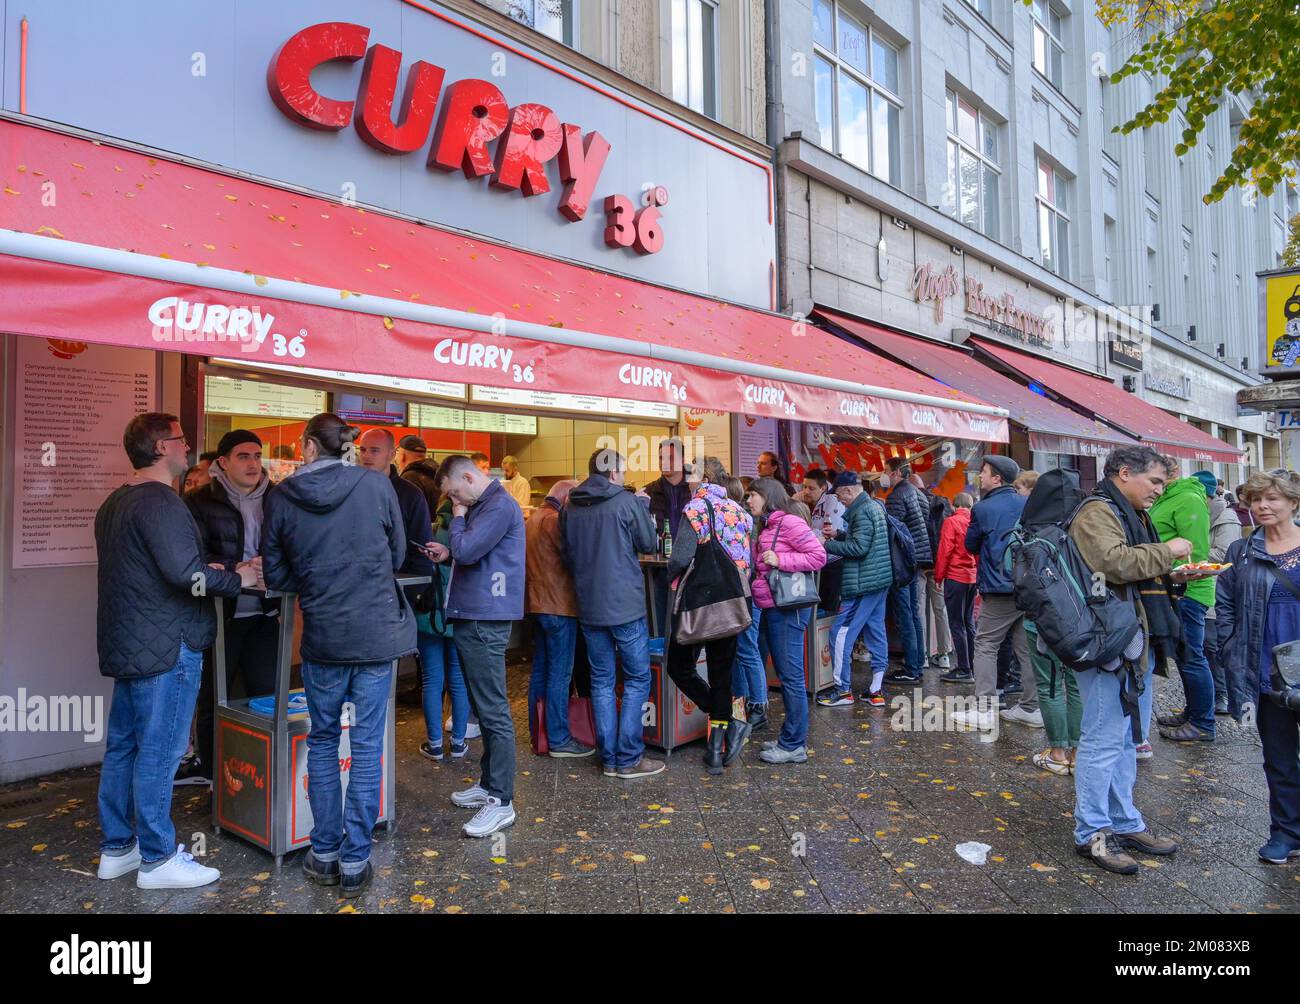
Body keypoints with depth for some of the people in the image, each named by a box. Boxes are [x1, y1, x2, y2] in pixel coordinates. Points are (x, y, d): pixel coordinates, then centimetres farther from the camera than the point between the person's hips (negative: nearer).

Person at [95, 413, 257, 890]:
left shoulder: (115, 503, 14)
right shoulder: (160, 501, -17)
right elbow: (186, 573, -27)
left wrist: (211, 570, 15)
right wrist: (236, 578, -12)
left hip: (128, 646, 10)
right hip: (166, 647, -10)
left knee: (122, 747, 15)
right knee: (158, 753, -2)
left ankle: (116, 848, 26)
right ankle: (157, 859, 8)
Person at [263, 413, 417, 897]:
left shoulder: (282, 496, -4)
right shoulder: (377, 485, -6)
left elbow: (276, 574, 4)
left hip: (322, 635, 1)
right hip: (377, 631, -1)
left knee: (322, 741, 17)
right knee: (367, 745, 7)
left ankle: (324, 853, 25)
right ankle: (355, 861, 14)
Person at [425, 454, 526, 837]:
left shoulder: (499, 507, -14)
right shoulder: (485, 505, 18)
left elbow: (466, 550, -22)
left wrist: (458, 518, -5)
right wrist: (448, 553, 11)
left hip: (485, 621, -11)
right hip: (473, 617, 11)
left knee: (493, 710, -6)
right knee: (484, 706, 17)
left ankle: (501, 802, 0)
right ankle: (489, 782, 29)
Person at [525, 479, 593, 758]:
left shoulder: (532, 520, 15)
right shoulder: (554, 521, -16)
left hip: (537, 604, 10)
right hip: (559, 606, -10)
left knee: (540, 670, 16)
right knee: (560, 673, -4)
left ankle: (537, 730, 24)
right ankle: (559, 739, 0)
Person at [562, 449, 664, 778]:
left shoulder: (570, 508, 4)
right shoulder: (627, 501, -10)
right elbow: (649, 544, 0)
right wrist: (642, 509, 14)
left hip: (589, 606, 5)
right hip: (625, 604, -5)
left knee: (601, 681, 12)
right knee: (637, 679, 6)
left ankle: (608, 758, 15)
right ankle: (629, 759, 5)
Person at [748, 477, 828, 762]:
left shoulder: (789, 522, -12)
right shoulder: (765, 527, 16)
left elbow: (818, 556, -18)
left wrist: (780, 560, -20)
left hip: (788, 608, -10)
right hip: (772, 608, 10)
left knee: (791, 675, -3)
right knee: (784, 674, 16)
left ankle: (794, 746, 5)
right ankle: (792, 737, 26)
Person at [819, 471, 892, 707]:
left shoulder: (861, 511, -16)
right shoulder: (875, 506, 15)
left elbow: (859, 547, -22)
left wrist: (828, 545, -14)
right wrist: (839, 535, 14)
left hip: (863, 582, -10)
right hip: (880, 579, 10)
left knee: (840, 633, -4)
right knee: (876, 632, 11)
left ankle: (843, 690, 2)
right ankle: (876, 690, 16)